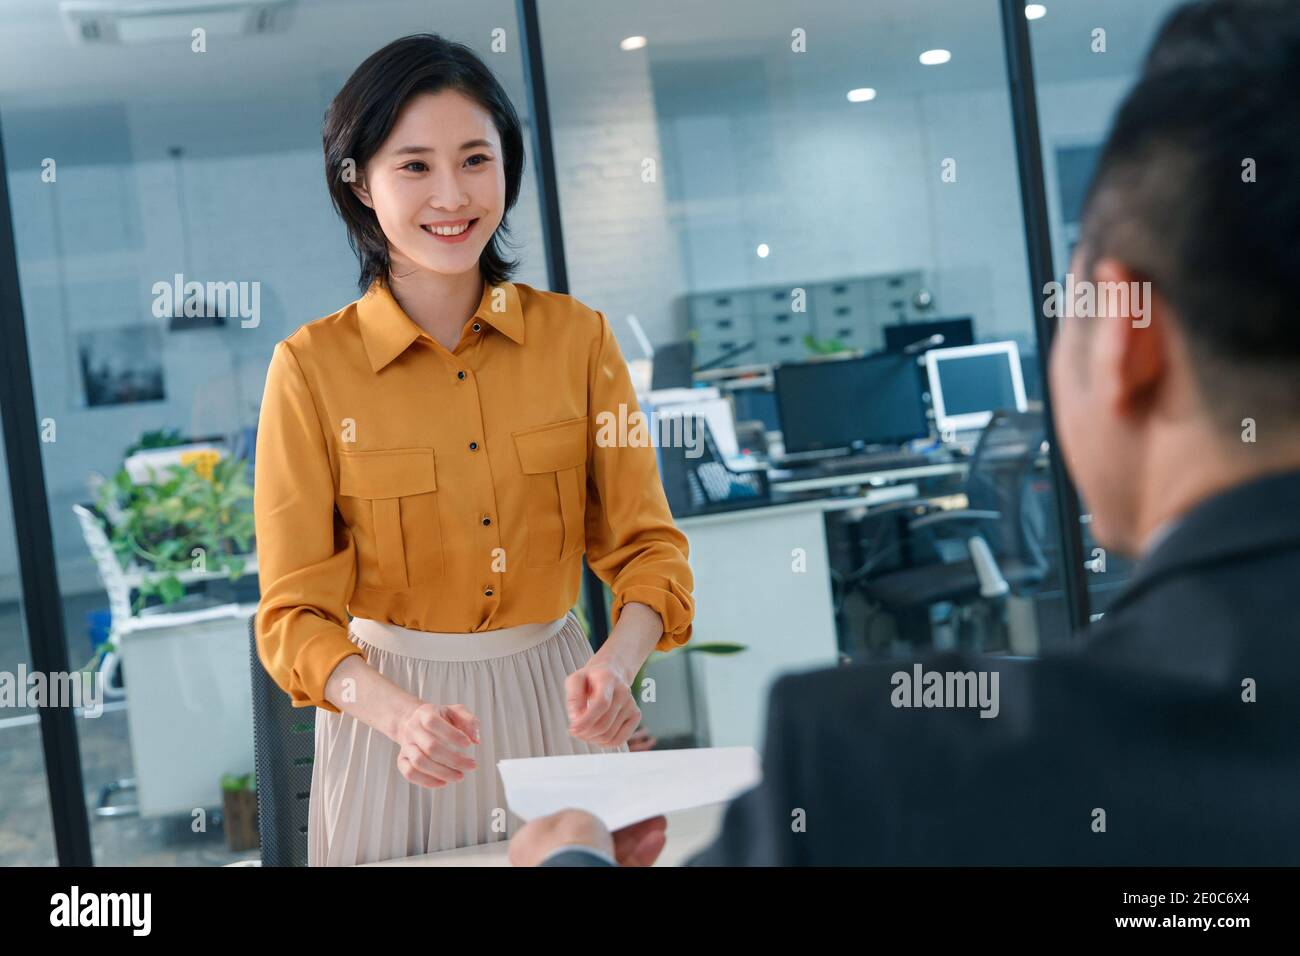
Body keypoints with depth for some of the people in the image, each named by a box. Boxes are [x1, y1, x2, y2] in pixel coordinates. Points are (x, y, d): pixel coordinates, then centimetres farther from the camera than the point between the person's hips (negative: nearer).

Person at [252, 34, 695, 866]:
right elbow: (293, 613, -11)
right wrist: (399, 713, -30)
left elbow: (647, 546, -3)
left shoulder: (578, 337, -4)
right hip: (391, 714, -2)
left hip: (553, 705, 2)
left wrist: (616, 664, -24)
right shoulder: (312, 367, -11)